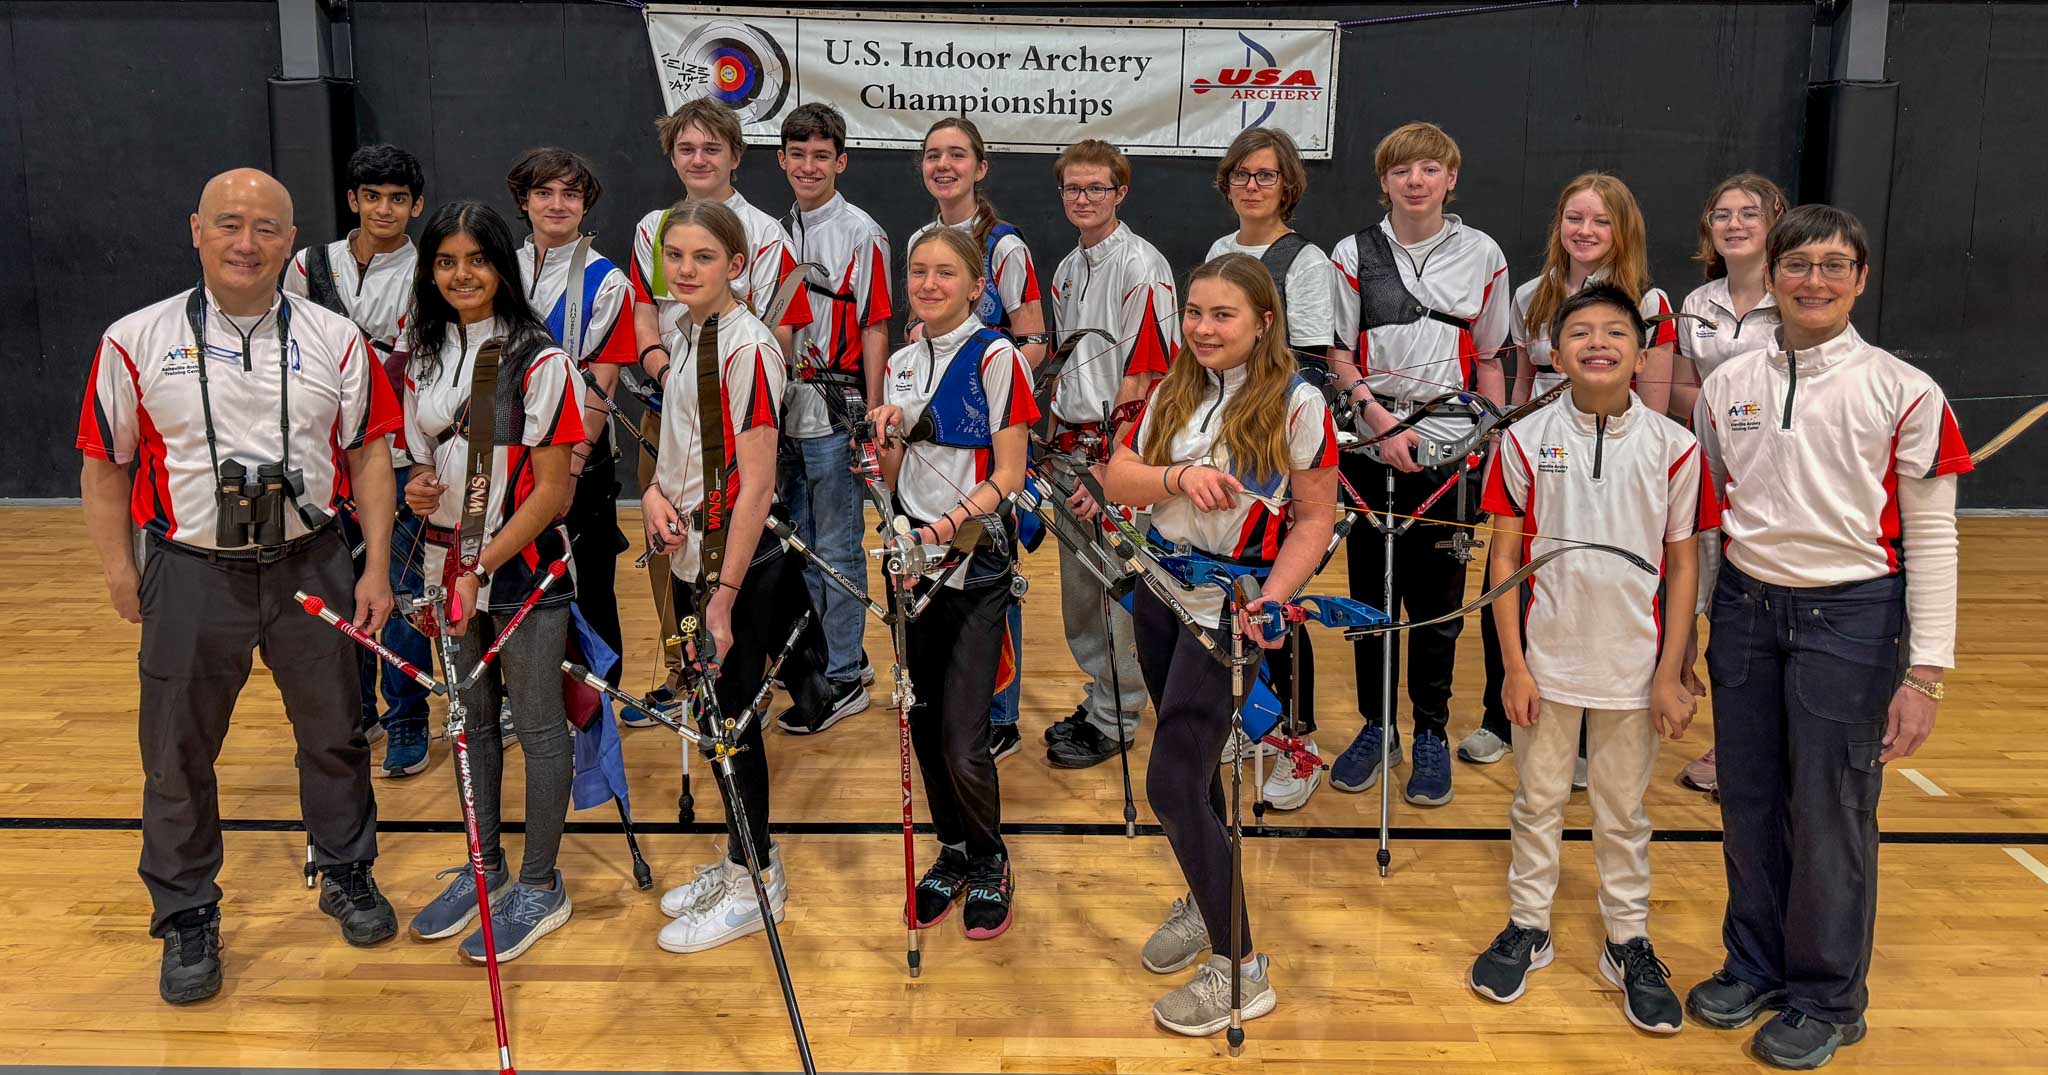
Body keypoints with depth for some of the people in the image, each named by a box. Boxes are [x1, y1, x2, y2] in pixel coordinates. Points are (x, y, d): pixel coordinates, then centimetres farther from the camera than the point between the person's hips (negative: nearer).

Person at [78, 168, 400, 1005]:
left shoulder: (335, 341, 1)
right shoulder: (137, 341, -2)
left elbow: (369, 453, 5)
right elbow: (104, 466, 4)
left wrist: (376, 568, 0)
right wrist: (119, 572, -1)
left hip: (311, 566, 1)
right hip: (191, 574, -1)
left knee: (334, 735, 13)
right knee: (178, 757, 7)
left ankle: (346, 874, 35)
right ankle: (187, 920, 25)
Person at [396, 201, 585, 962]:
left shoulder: (539, 361, -14)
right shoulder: (423, 355, 7)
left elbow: (553, 491, -15)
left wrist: (484, 567, -19)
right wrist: (417, 487, -4)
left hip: (524, 566, -6)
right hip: (449, 563, 6)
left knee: (537, 724, 5)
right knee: (470, 719, 16)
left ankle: (540, 886, 19)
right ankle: (484, 868, 33)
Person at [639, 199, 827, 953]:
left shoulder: (748, 346, -17)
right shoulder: (682, 336, 8)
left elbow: (757, 485, -20)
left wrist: (724, 595, -21)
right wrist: (654, 491, -2)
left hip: (737, 558, -8)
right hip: (687, 552, 8)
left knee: (731, 716, 2)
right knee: (711, 714, 15)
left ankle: (756, 884, 17)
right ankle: (742, 856, 31)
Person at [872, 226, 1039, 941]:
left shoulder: (996, 357, -7)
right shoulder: (901, 365, 12)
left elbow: (1009, 474, -10)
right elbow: (893, 482, 14)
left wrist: (957, 520, -26)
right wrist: (887, 436, -6)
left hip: (978, 562, -6)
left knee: (961, 742, -8)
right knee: (925, 725, 11)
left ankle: (990, 866, 17)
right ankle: (953, 854, 31)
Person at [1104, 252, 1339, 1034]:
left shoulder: (1296, 403, -11)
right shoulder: (1174, 392, 5)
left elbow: (1316, 518, -9)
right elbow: (1117, 481, -3)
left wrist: (1267, 602, -21)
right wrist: (1180, 476, -23)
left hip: (1227, 608, -6)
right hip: (1160, 590, 6)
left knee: (1172, 784, -9)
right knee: (1189, 759, 18)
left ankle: (1240, 969, 4)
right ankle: (1204, 903, 40)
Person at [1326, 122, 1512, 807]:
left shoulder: (1481, 256, 5)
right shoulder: (1354, 254, 3)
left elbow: (1489, 360, 10)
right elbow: (1338, 355, 1)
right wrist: (1381, 418, -12)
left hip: (1448, 449, 0)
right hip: (1370, 447, 0)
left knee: (1437, 597, 4)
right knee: (1370, 591, 7)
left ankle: (1431, 734, 19)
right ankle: (1375, 727, 22)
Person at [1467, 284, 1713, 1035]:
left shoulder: (1673, 447, -6)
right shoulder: (1525, 441, -6)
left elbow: (1684, 566, -1)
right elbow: (1505, 557, -3)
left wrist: (1671, 675, -3)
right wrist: (1513, 665, -6)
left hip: (1634, 669, 0)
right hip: (1546, 661, 0)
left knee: (1623, 813, 14)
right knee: (1538, 801, 14)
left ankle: (1629, 943, 29)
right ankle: (1528, 928, 30)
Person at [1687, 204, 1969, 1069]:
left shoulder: (1905, 393, -6)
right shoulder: (1727, 384, 5)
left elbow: (1932, 539, -5)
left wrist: (1924, 672, -9)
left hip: (1850, 616, -3)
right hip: (1745, 607, 3)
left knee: (1831, 812, 4)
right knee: (1749, 801, 11)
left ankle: (1827, 999, 22)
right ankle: (1754, 965, 30)